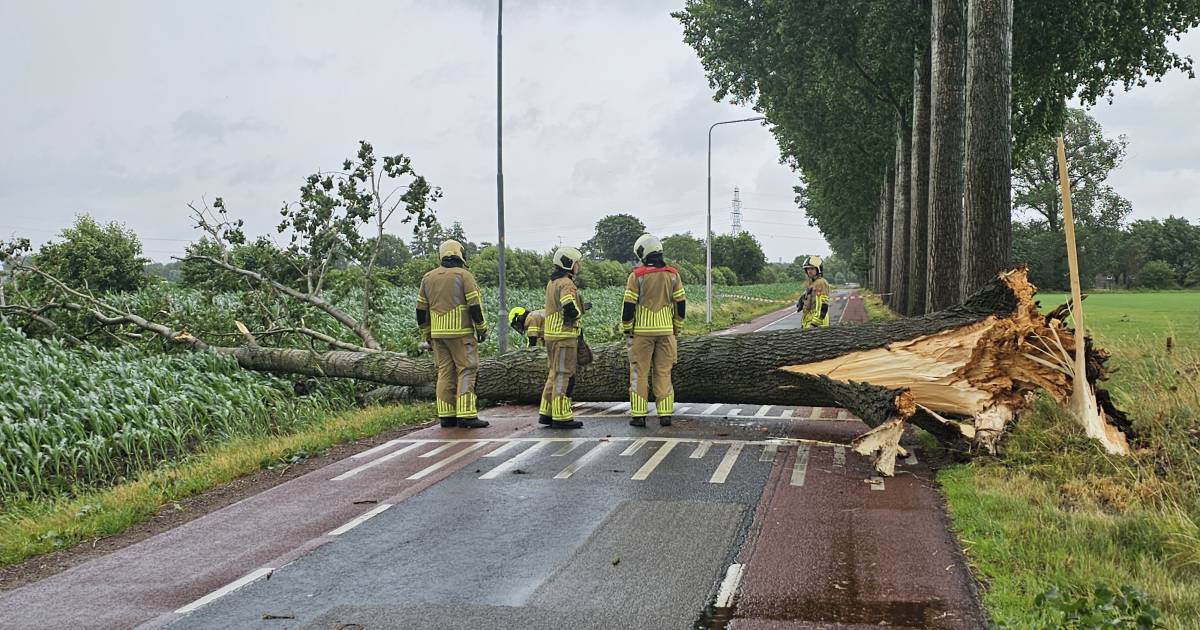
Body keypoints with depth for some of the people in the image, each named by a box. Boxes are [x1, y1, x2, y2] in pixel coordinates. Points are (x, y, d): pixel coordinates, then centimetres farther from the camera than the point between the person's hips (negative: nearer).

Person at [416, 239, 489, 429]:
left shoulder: (428, 278, 12)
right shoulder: (464, 276, -5)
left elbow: (421, 309, 14)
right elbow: (475, 306, -9)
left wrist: (426, 333, 21)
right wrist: (482, 329, 0)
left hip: (438, 334, 5)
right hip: (461, 332, -5)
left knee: (445, 372, 10)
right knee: (466, 371, -4)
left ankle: (446, 415, 9)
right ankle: (466, 415, -10)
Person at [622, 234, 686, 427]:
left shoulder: (637, 276, -7)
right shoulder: (672, 275, 4)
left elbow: (629, 306, -8)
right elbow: (681, 304, 6)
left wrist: (627, 330, 2)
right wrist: (676, 329, 15)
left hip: (642, 331, -3)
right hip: (666, 331, 3)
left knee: (640, 373, 3)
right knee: (663, 373, 8)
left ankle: (639, 415, 1)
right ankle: (665, 414, 5)